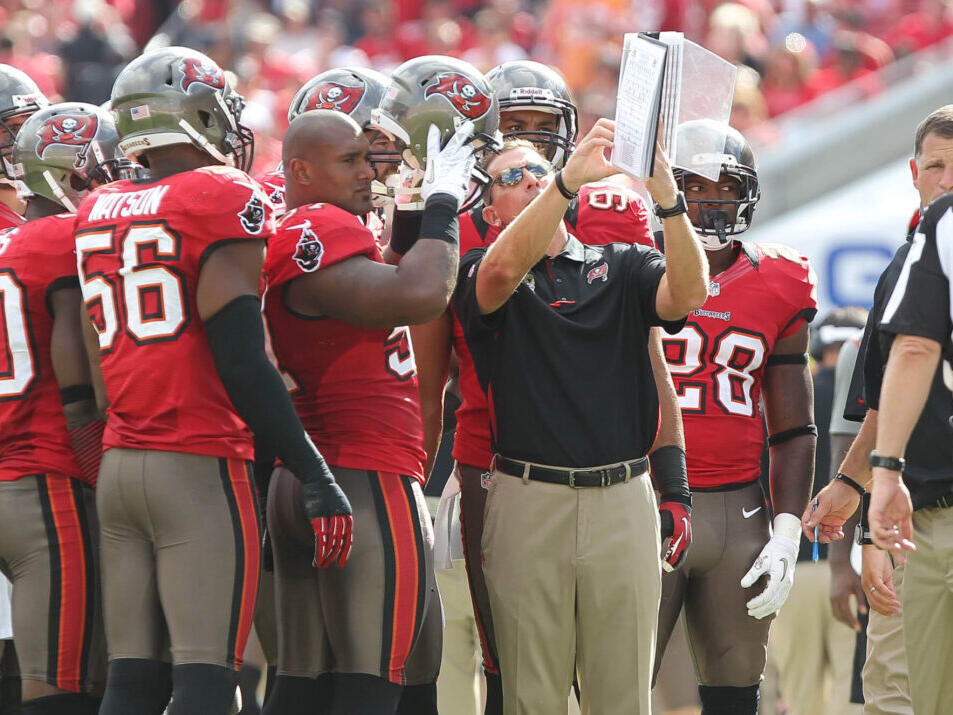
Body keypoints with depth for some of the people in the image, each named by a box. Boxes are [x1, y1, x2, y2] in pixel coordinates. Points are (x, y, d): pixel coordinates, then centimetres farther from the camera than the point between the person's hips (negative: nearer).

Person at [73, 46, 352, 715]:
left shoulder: (97, 213, 14)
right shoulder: (227, 200, -6)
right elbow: (241, 359, -12)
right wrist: (316, 477, -11)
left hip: (118, 463, 7)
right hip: (201, 466, -7)